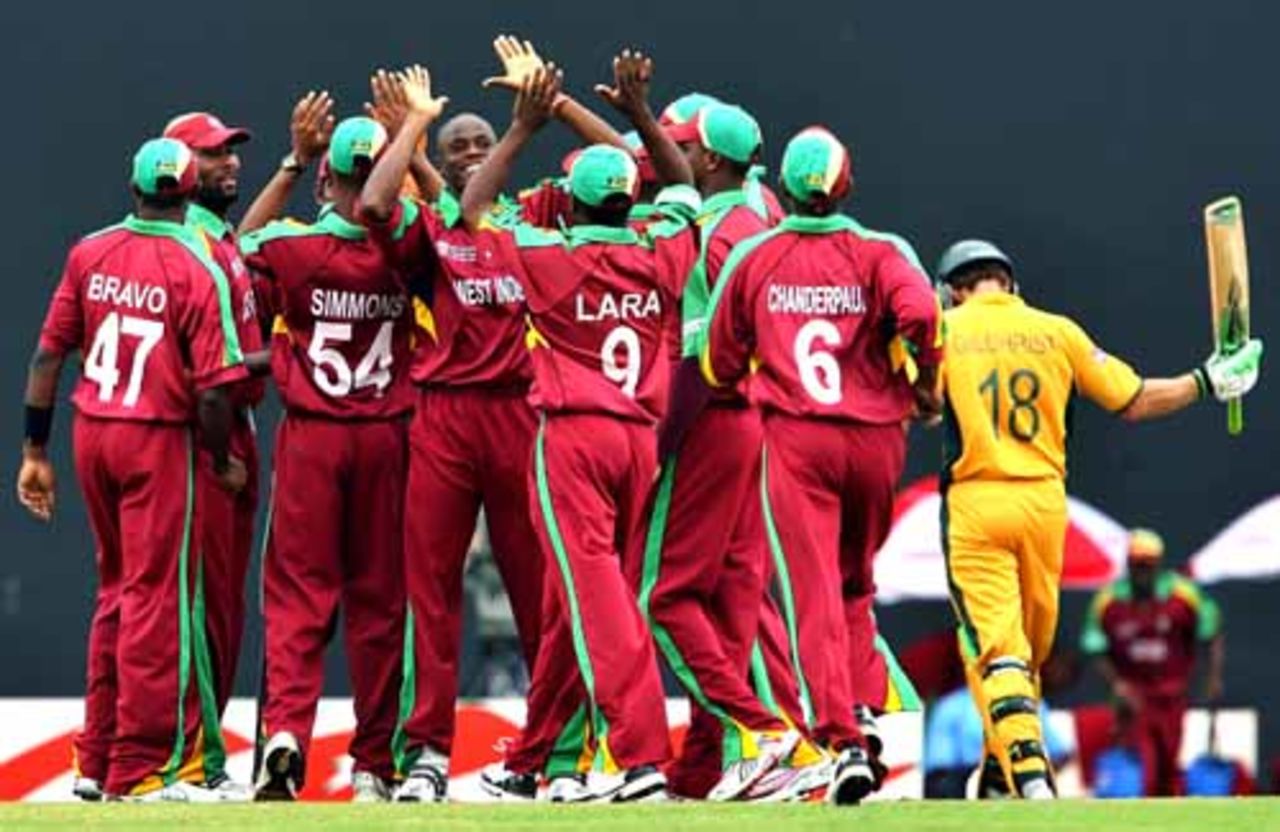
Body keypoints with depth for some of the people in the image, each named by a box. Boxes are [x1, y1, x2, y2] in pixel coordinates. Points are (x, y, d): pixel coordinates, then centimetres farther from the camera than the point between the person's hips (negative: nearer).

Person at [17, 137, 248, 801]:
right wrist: (222, 465, 1)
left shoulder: (88, 254, 3)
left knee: (116, 590, 18)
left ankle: (97, 760, 21)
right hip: (158, 441, -5)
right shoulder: (198, 269, -10)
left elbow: (48, 355, 3)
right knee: (155, 597, 1)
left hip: (90, 434, 5)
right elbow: (212, 390, -14)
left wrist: (35, 452, 9)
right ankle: (140, 768, 0)